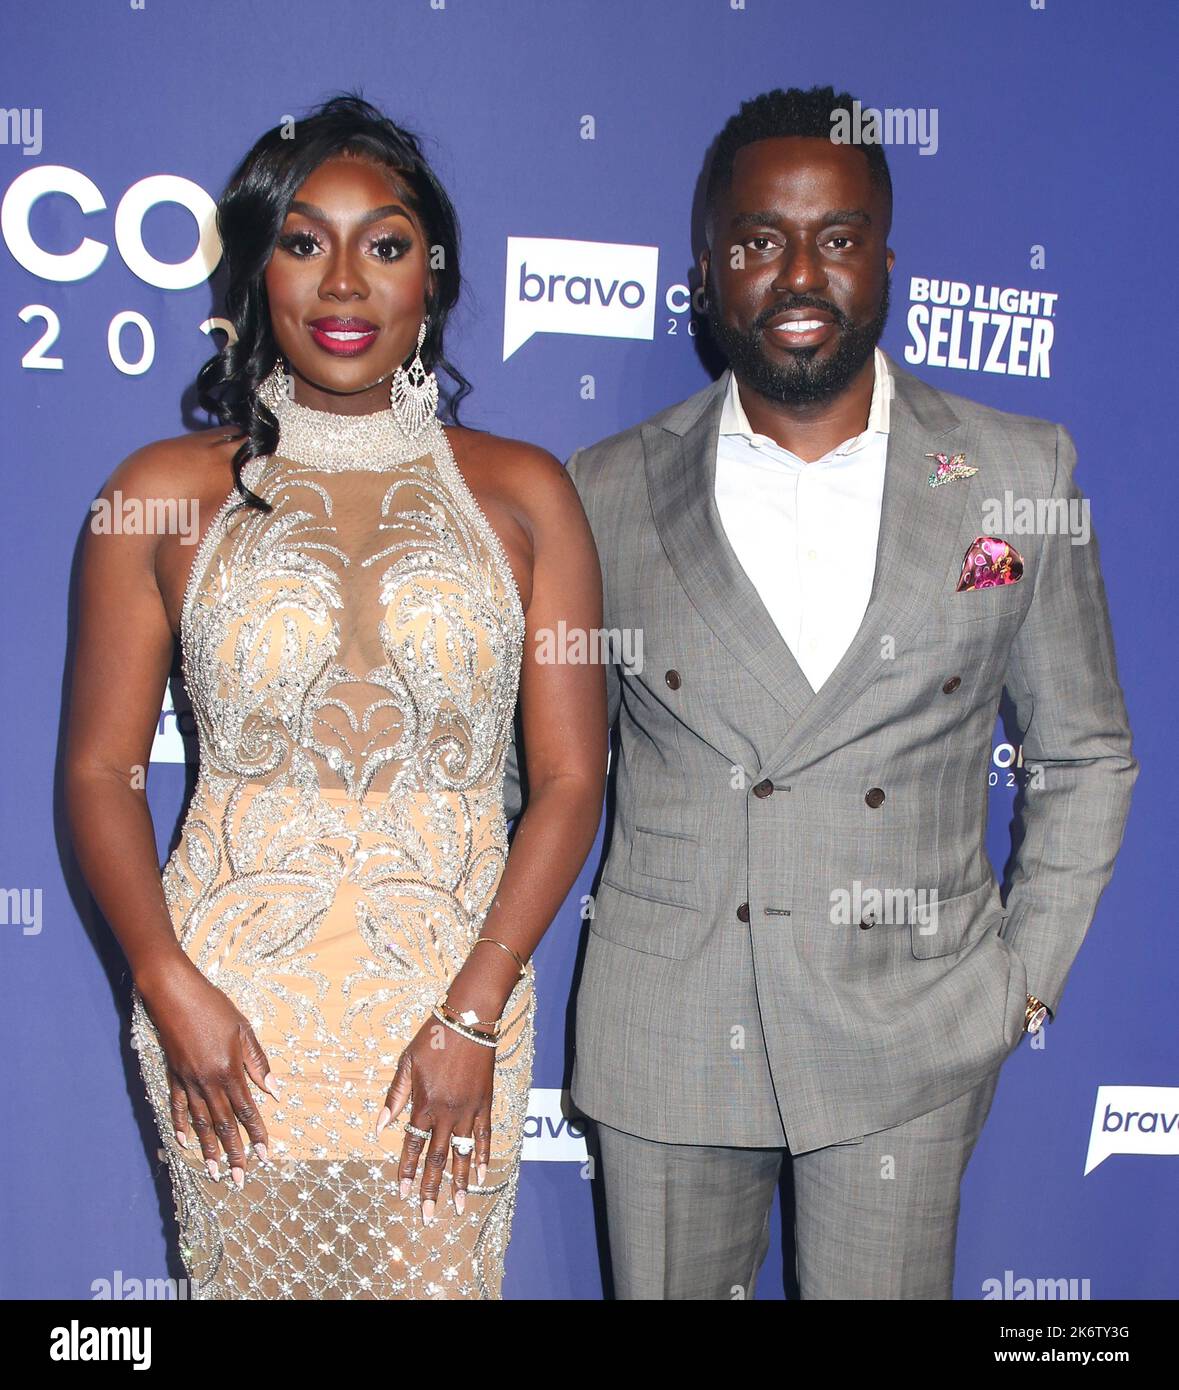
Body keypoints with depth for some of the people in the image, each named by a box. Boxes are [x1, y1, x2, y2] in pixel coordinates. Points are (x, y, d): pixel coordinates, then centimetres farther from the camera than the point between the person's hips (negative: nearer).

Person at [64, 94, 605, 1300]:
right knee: (249, 1279, 11)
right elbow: (100, 767, 3)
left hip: (452, 1006, 0)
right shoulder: (164, 494, 2)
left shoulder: (521, 495, 3)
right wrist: (171, 991, -9)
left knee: (439, 1277, 8)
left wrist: (474, 1015, -8)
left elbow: (570, 776, 0)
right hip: (227, 1014, 0)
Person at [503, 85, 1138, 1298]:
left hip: (909, 1038, 0)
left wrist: (1027, 980, 3)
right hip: (665, 1037, 1)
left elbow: (1085, 756, 7)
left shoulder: (1019, 474, -2)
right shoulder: (611, 492, -1)